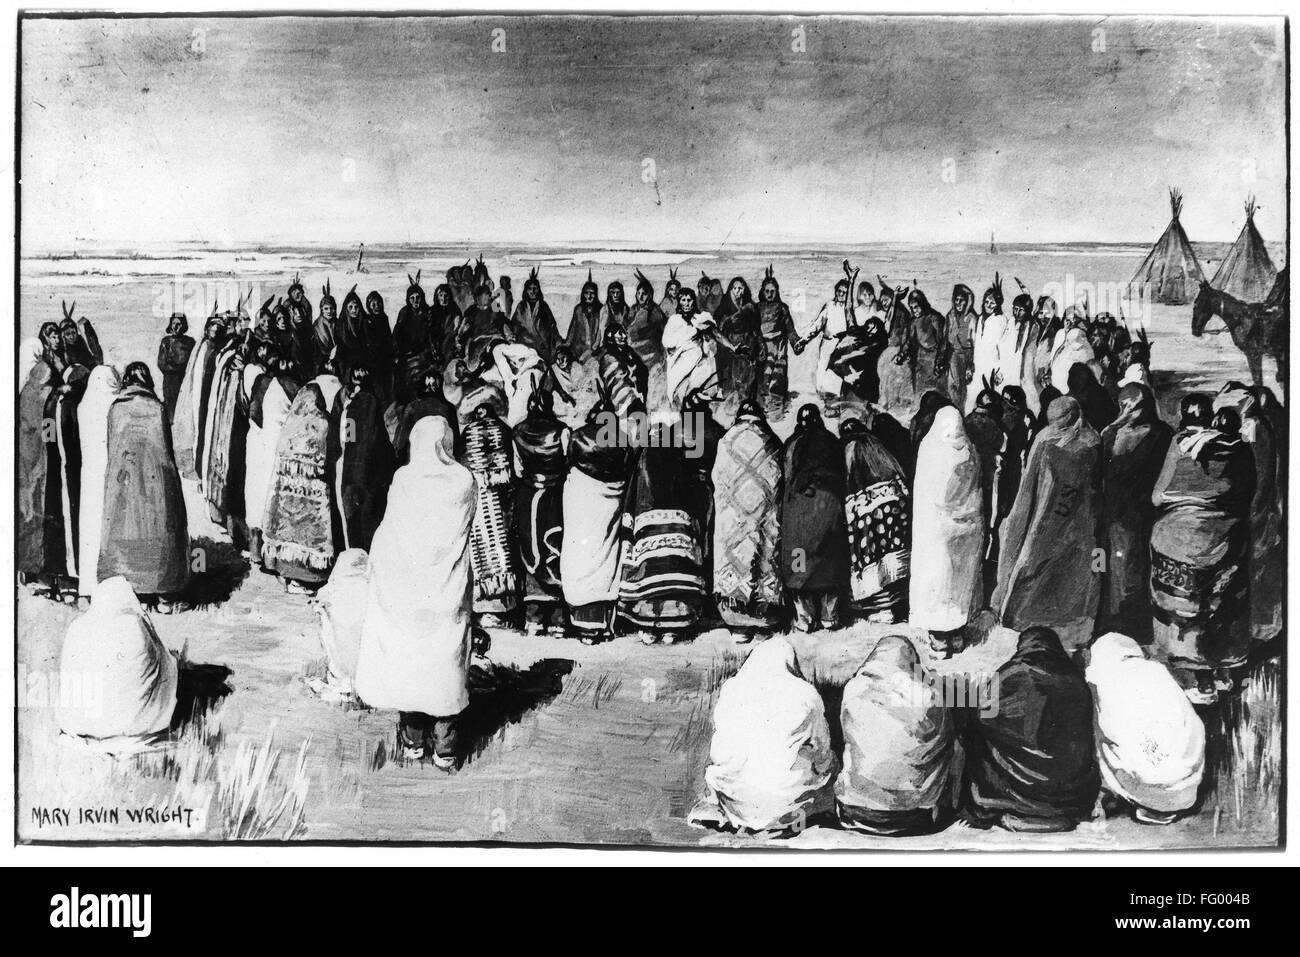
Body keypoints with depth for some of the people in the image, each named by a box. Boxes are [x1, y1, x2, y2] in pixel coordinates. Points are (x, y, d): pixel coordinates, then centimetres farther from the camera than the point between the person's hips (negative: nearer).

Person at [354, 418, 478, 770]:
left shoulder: (402, 479, -7)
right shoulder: (463, 481, -5)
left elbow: (388, 535, -1)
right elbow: (466, 535, 3)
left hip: (404, 589, 0)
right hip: (447, 592, 1)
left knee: (404, 658, 12)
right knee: (444, 661, 8)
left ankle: (412, 740, 20)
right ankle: (444, 747, 12)